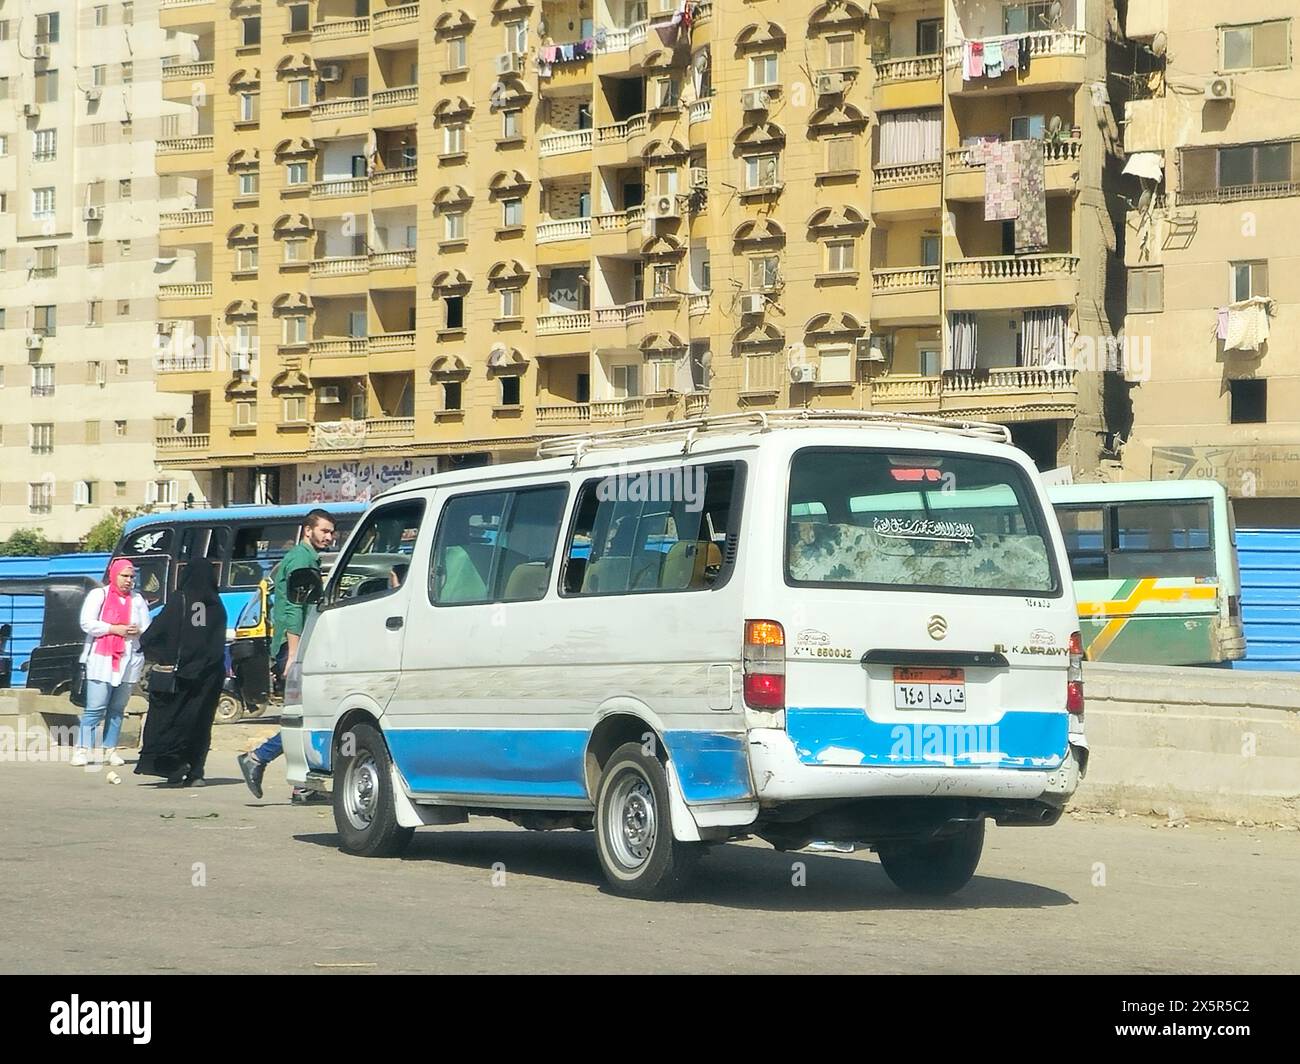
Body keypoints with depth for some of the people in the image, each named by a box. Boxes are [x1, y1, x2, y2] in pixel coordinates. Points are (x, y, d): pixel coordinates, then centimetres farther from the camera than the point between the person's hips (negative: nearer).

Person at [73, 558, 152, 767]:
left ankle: (110, 750, 10)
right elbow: (87, 624, -6)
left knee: (117, 709, 5)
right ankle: (82, 750, -10)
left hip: (129, 661, 4)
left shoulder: (138, 599, 15)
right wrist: (114, 629, -13)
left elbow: (147, 629, 16)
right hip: (101, 660, -4)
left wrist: (138, 631, -7)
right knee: (95, 708, -10)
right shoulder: (98, 595, 3)